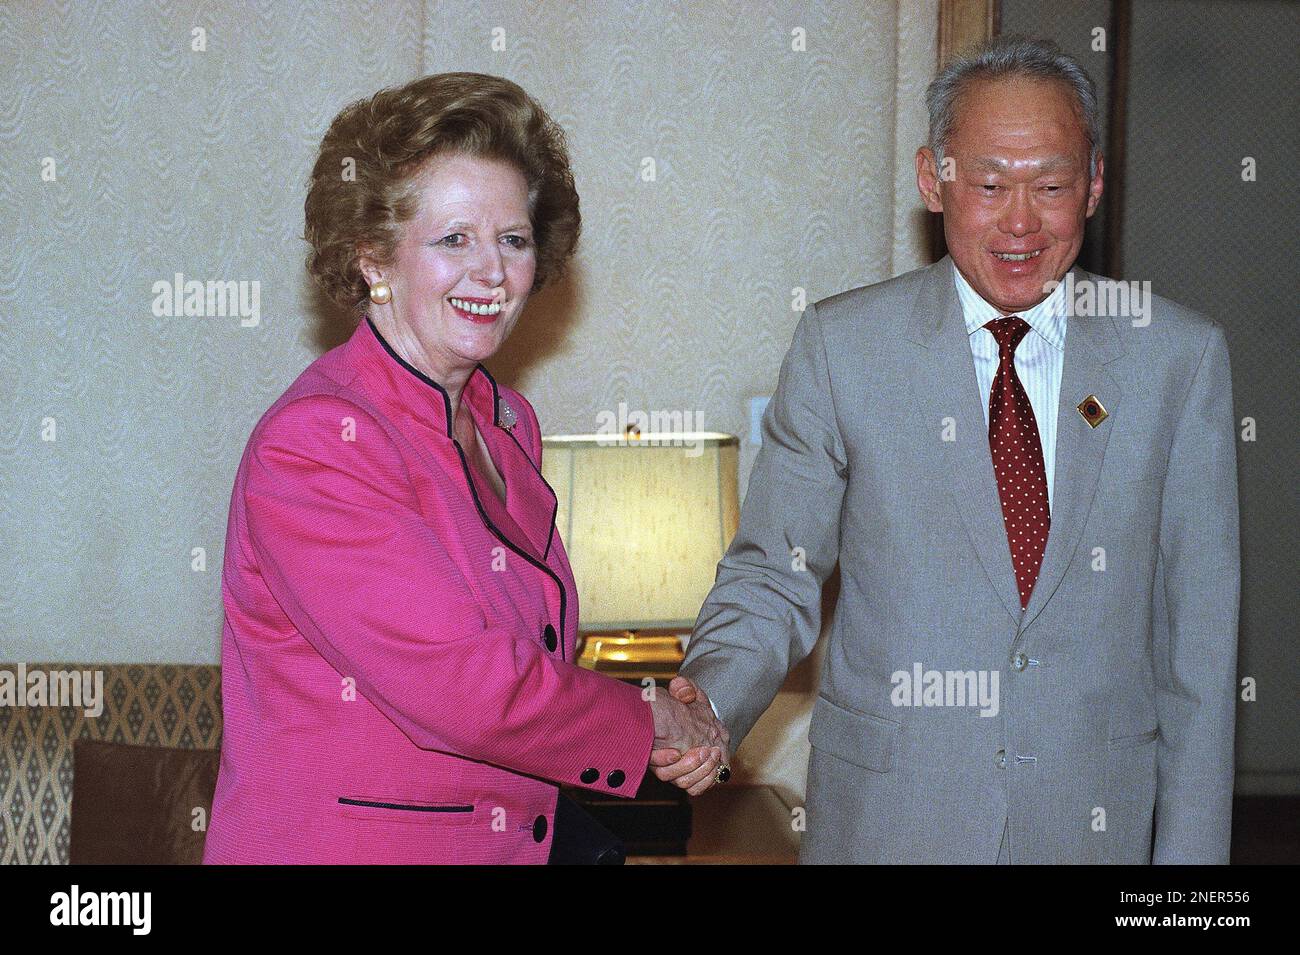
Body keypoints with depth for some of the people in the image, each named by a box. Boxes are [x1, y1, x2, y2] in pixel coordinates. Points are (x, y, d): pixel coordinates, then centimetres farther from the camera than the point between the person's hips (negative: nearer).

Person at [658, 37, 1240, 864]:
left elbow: (1200, 626, 0)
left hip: (1098, 823, 1)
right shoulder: (841, 346, -4)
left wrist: (1191, 848, -1)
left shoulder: (1182, 355, -2)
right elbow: (774, 572, -1)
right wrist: (712, 701, -21)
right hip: (886, 816, 0)